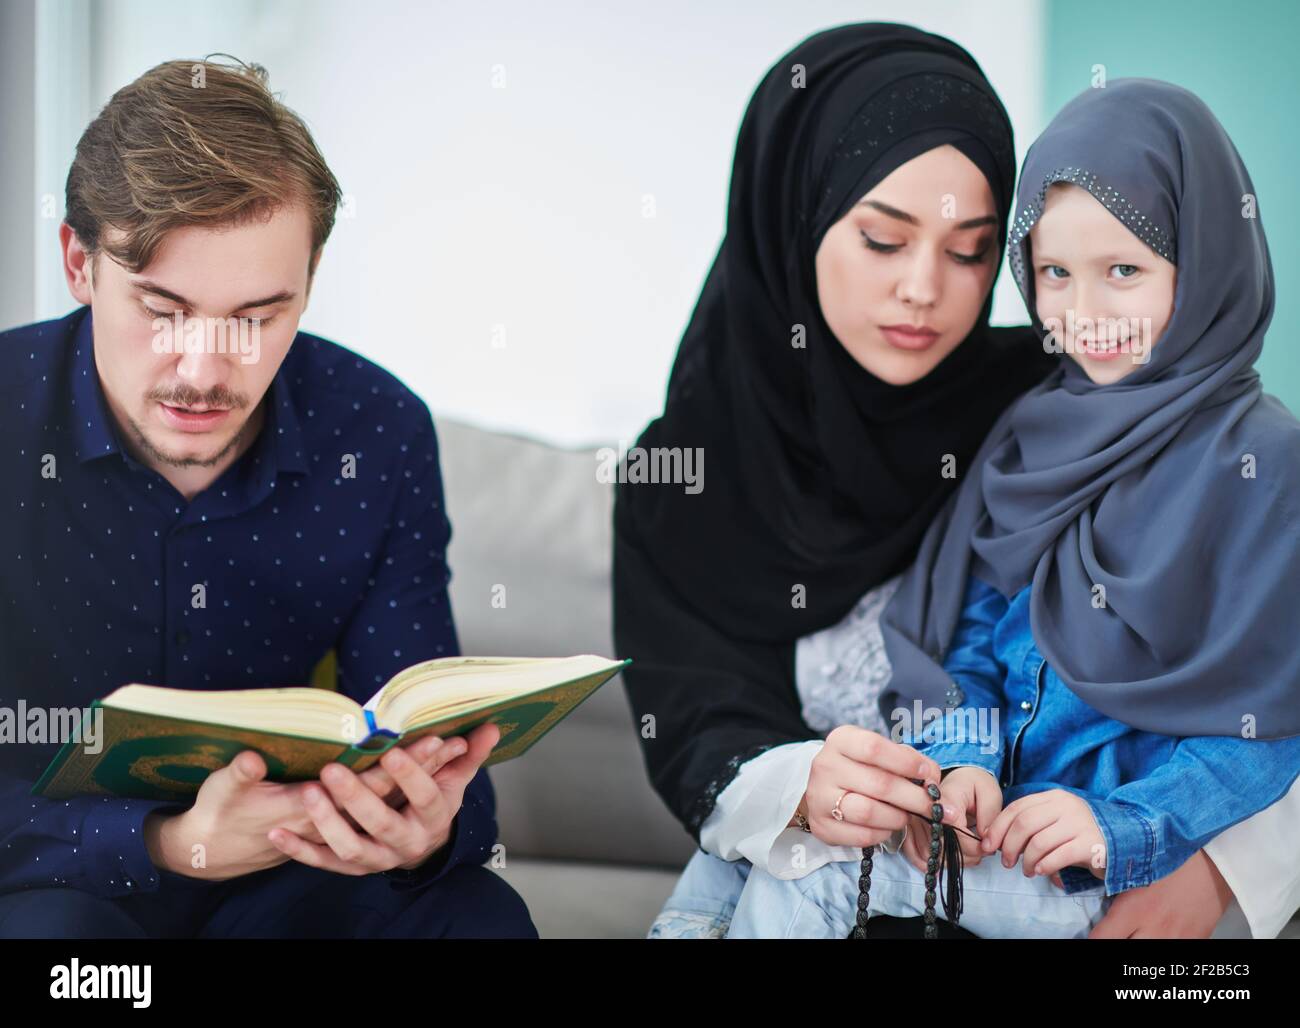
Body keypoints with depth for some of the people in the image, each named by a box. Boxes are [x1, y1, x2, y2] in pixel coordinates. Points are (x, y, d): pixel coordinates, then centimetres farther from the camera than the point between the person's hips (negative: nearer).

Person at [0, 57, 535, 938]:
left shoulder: (378, 434, -7)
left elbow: (423, 731, -6)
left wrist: (428, 828, -31)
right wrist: (166, 842, -37)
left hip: (279, 875, 1)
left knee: (478, 912, -26)